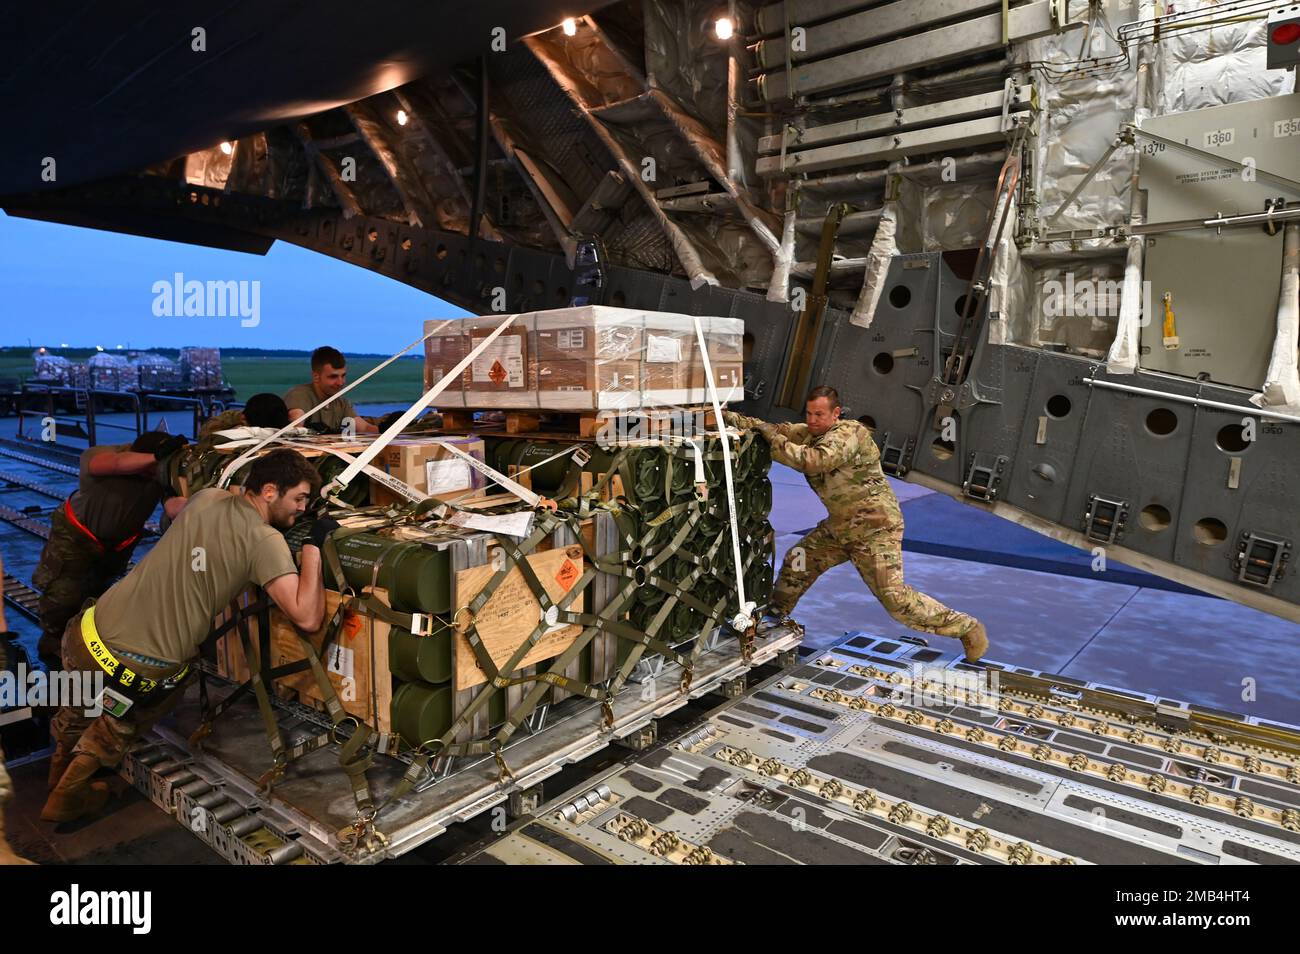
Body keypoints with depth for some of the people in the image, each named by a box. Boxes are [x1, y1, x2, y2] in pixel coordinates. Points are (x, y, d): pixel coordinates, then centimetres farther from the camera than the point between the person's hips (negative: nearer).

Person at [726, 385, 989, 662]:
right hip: (839, 526, 8)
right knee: (796, 564, 12)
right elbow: (774, 430, 3)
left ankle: (968, 628, 2)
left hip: (875, 528, -8)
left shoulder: (849, 432, -22)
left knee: (894, 596, -11)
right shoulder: (808, 433, 3)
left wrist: (772, 437, -30)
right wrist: (734, 419, -12)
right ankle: (774, 615, 35)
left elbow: (814, 461, -37)